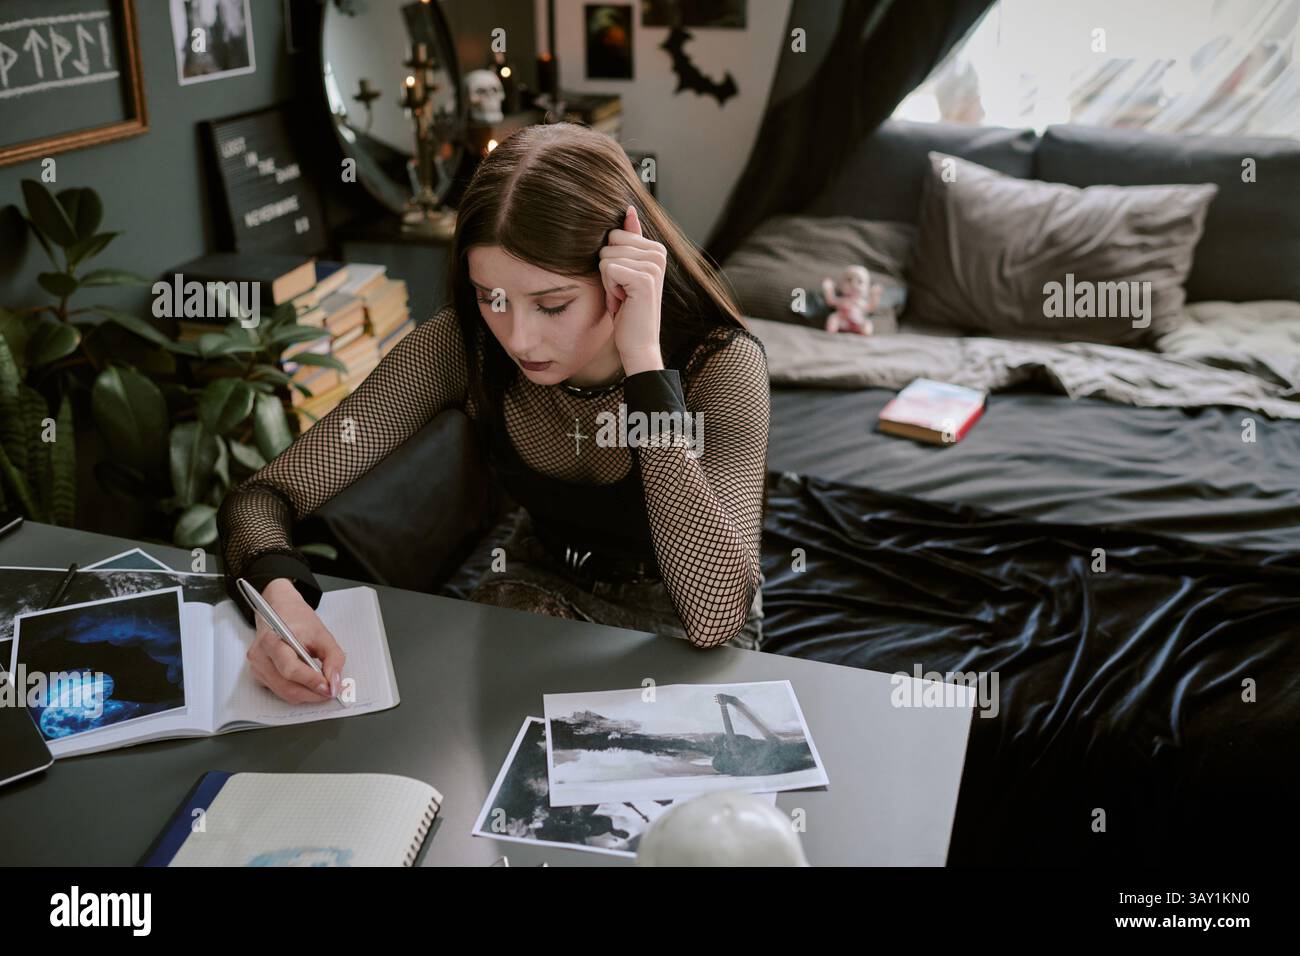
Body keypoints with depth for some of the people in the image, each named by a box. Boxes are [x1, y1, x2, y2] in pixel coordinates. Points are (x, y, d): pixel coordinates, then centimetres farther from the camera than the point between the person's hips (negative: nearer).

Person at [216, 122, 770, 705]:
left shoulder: (721, 366, -29)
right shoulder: (463, 346, -21)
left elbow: (713, 618, -42)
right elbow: (263, 496, -18)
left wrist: (643, 361, -44)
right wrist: (279, 597, -43)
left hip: (673, 622, -1)